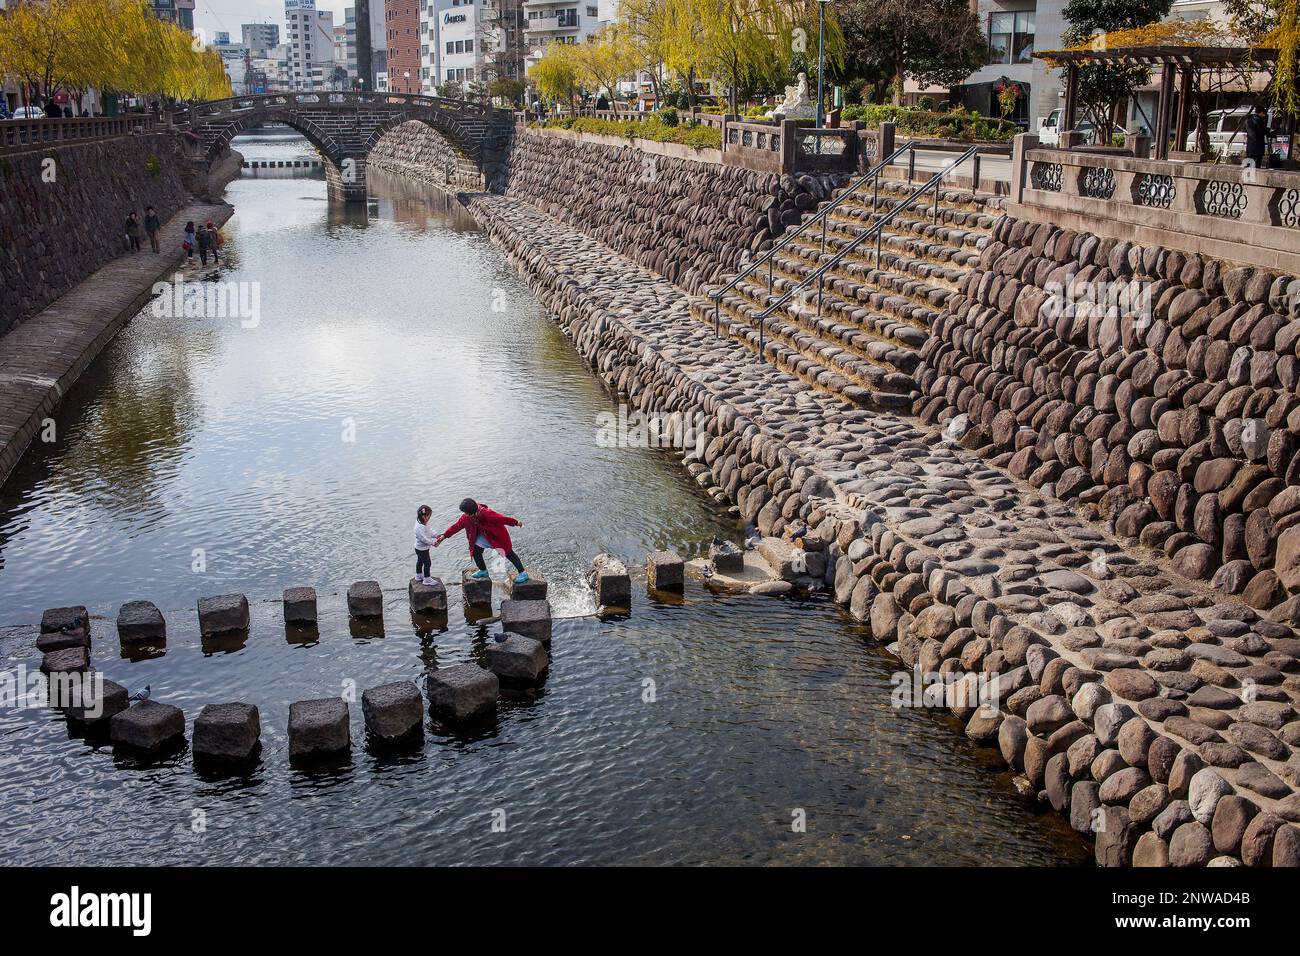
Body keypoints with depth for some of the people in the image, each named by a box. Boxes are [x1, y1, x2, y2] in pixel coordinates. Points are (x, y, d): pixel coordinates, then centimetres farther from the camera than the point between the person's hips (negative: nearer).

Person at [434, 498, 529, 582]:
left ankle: (523, 573, 4)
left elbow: (500, 518, -33)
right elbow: (456, 526, -6)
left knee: (508, 553, -2)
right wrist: (444, 535, -7)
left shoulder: (486, 513, -37)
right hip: (483, 536, 6)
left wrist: (515, 522, -26)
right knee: (476, 551, 2)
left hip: (497, 535, -6)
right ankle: (483, 571, 27)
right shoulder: (465, 517, -16)